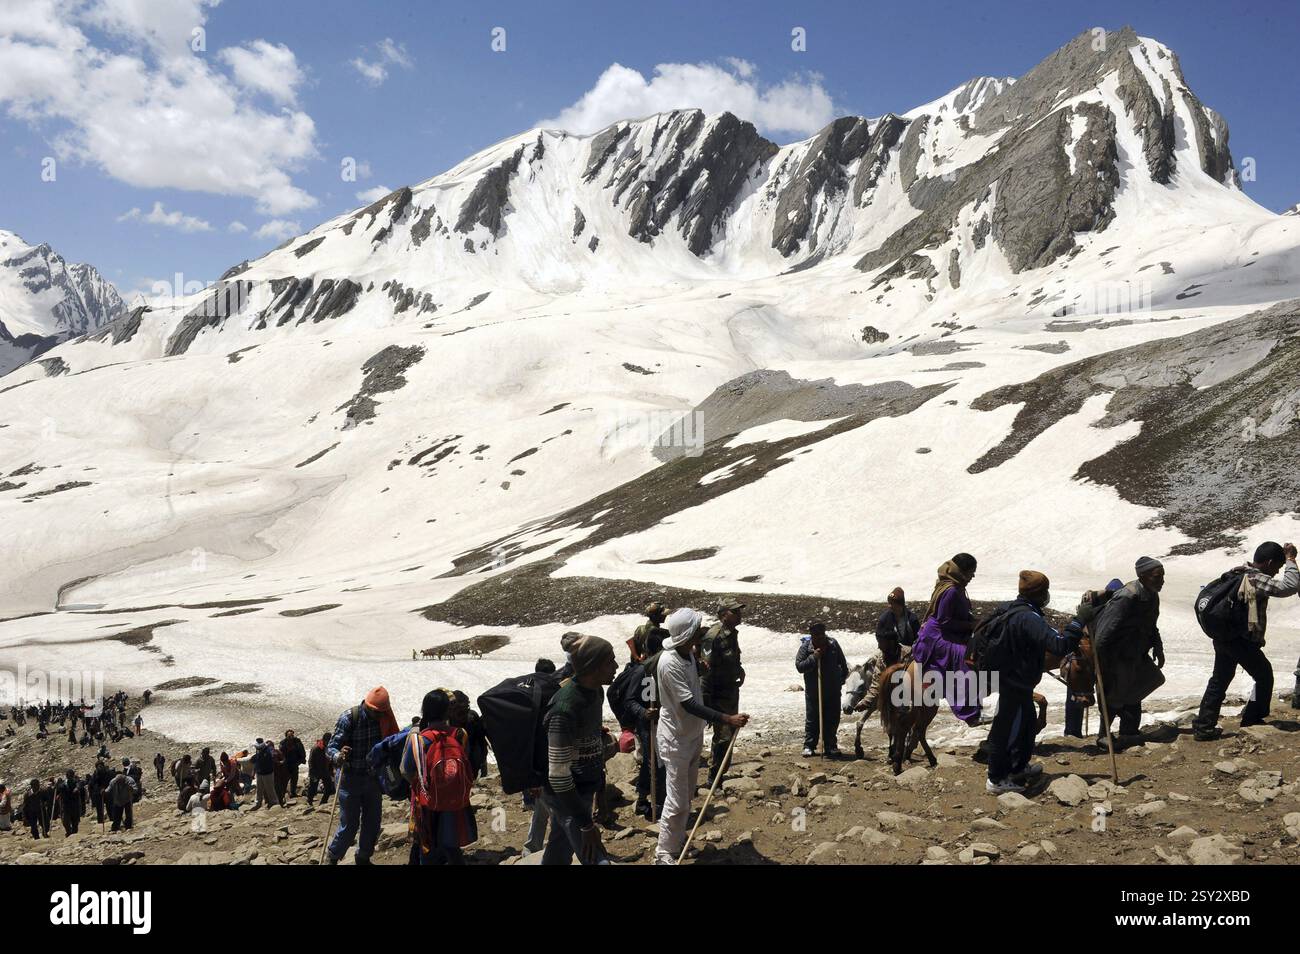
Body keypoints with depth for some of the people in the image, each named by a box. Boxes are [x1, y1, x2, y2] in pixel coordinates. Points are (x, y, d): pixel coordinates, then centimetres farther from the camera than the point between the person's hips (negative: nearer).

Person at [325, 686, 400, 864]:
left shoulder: (382, 718, -4)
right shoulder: (349, 718, -18)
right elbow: (331, 747, -20)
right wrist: (338, 756, -40)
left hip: (373, 777, 5)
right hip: (350, 778, -5)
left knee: (373, 822, 11)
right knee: (349, 825, 0)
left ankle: (363, 858, 32)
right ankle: (332, 856, 23)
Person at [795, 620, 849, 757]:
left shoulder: (833, 644, -1)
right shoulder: (805, 646, -8)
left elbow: (842, 663, 12)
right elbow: (799, 666, -14)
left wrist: (843, 678, 10)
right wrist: (813, 657, -23)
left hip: (832, 690, 2)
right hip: (813, 690, -2)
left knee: (832, 719, 7)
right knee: (812, 719, 3)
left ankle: (831, 746, 16)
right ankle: (809, 746, 12)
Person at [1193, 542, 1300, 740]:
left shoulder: (1240, 574, 11)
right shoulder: (1258, 580, -16)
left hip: (1222, 638, 8)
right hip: (1243, 641, -8)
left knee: (1219, 681, 13)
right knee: (1264, 676, 11)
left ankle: (1203, 726, 11)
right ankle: (1253, 718, 18)